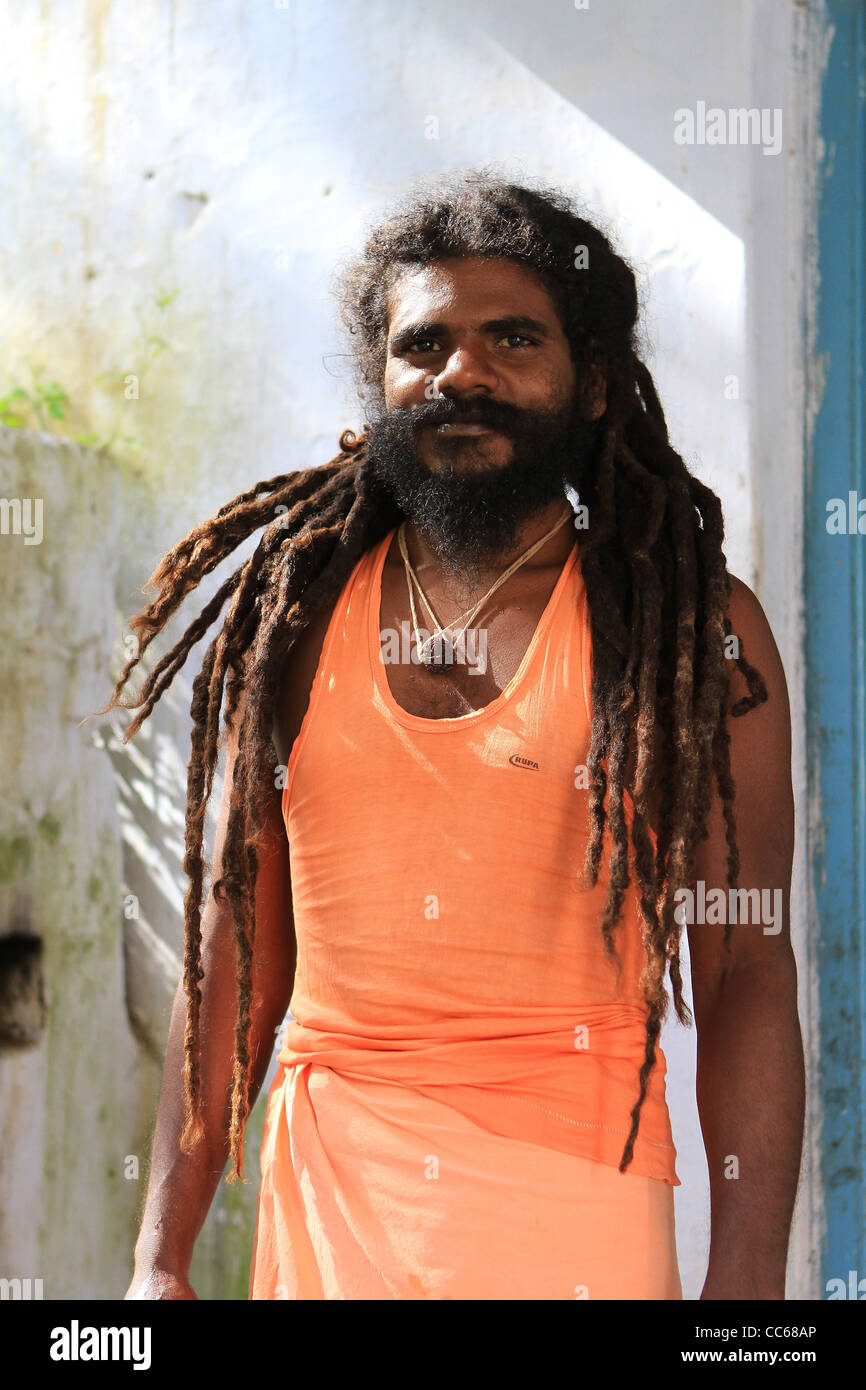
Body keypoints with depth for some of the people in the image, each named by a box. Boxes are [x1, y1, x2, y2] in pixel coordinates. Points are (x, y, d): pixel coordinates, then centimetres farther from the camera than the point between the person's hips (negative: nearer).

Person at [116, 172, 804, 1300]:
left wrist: (746, 1286, -13)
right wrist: (164, 1257, 6)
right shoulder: (291, 616, 6)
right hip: (320, 1198, 3)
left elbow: (749, 974, -5)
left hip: (576, 1206, -2)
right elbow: (235, 945, 8)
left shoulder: (695, 625, -2)